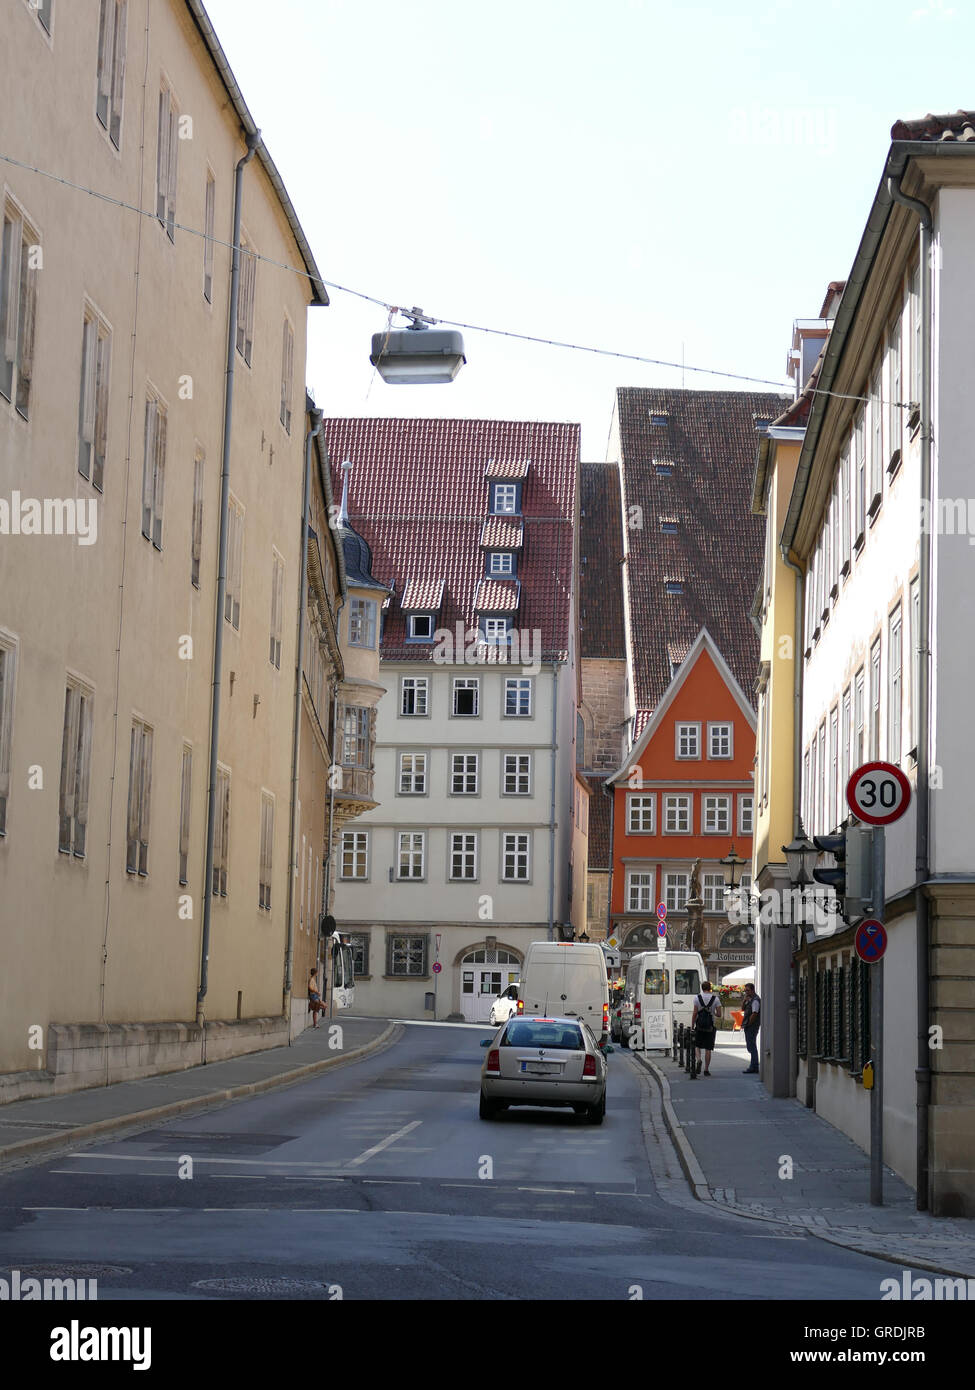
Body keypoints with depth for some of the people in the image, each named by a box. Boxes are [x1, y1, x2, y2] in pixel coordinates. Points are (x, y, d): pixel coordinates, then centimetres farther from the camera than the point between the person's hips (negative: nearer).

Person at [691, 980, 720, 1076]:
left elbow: (694, 1013, -4)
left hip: (699, 1026, 0)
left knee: (698, 1045, 16)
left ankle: (699, 1059, -12)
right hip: (710, 1027, 0)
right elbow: (719, 1014, -4)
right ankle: (706, 1070, 4)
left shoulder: (698, 998, -2)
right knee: (708, 1049, 5)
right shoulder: (715, 999, -2)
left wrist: (692, 1026, 3)